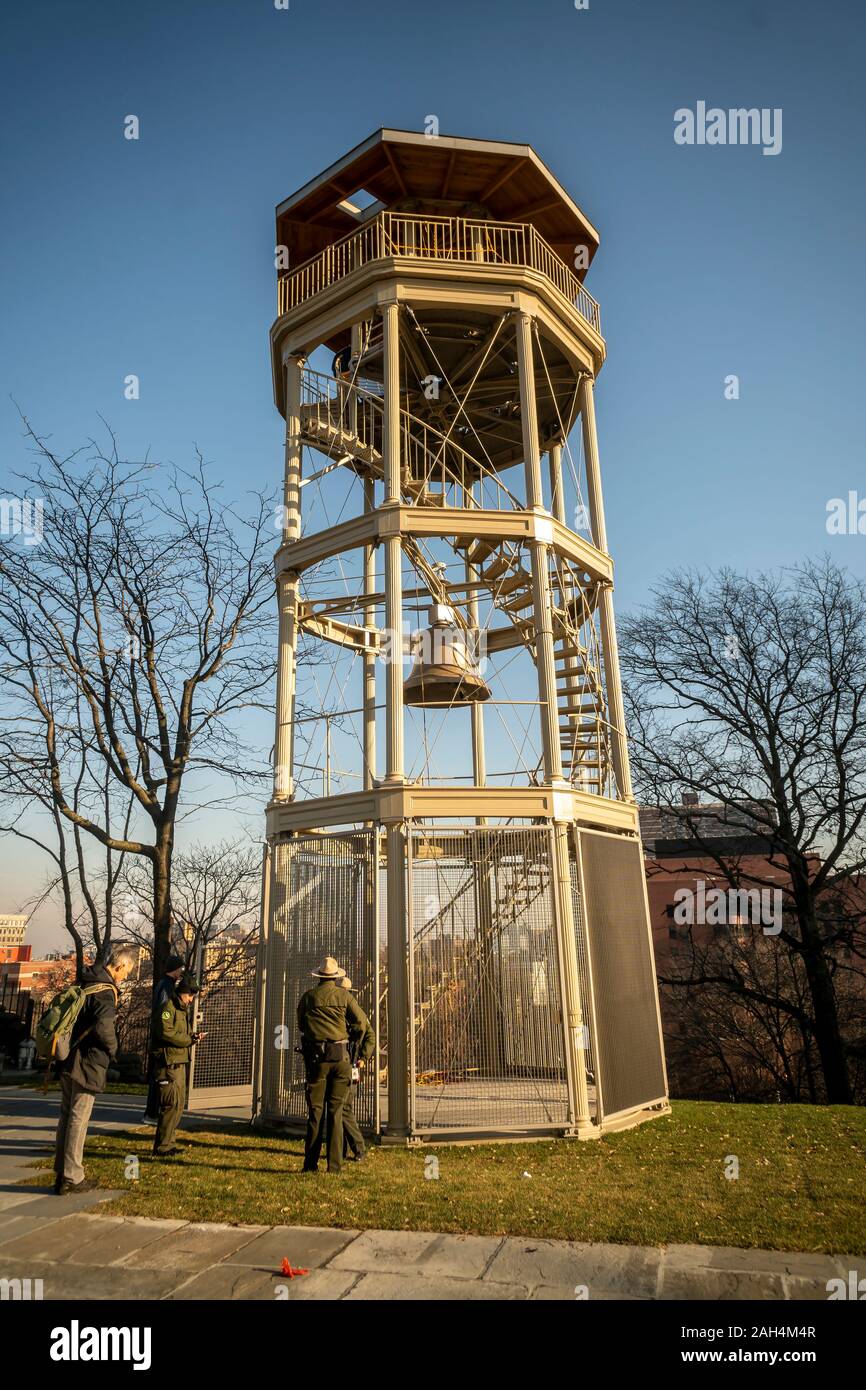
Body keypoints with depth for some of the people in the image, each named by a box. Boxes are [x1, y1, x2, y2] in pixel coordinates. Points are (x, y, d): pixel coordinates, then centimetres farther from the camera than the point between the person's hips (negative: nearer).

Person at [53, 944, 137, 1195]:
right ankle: (72, 1179, 8)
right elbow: (103, 1027, -29)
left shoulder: (84, 983, 9)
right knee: (78, 1120, 0)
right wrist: (112, 1047, -10)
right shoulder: (105, 992, -18)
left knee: (66, 1117, 15)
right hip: (87, 1064, -8)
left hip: (68, 1062, 8)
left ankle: (61, 1175, 24)